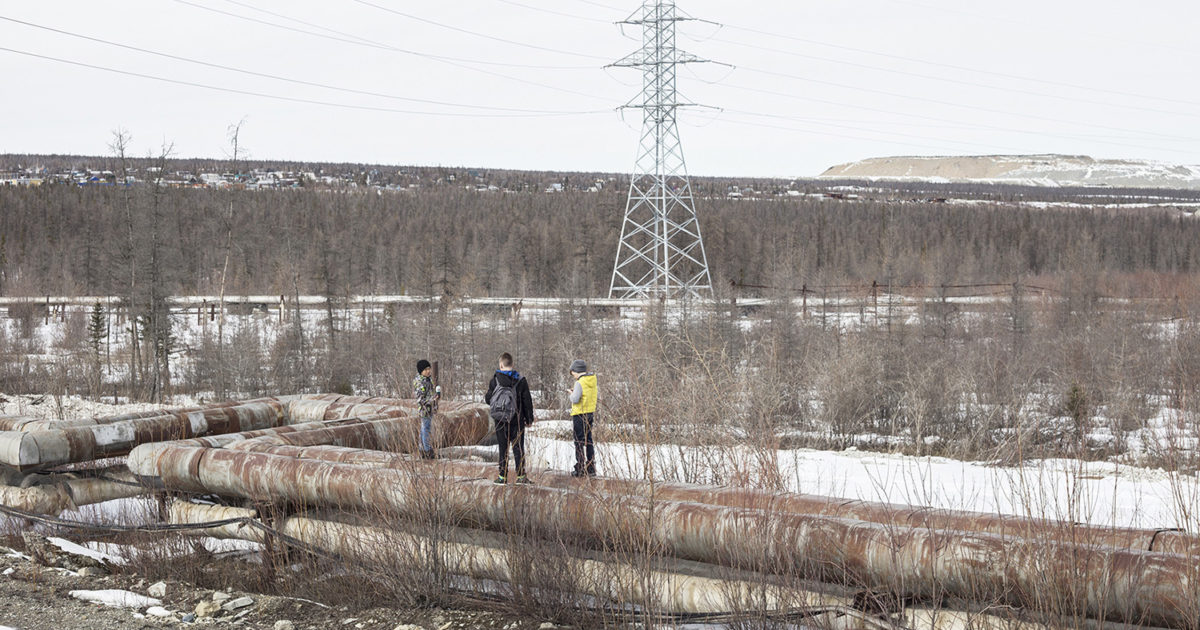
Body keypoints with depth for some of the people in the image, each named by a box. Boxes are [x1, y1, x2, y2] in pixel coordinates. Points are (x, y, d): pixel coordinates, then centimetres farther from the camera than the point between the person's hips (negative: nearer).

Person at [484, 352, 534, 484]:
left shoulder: (495, 380, -4)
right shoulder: (520, 380, -3)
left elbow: (488, 399, 2)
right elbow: (527, 400, 0)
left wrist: (485, 397, 26)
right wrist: (529, 419, 8)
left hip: (500, 420, 0)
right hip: (517, 419, 0)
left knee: (503, 447, 7)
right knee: (518, 447, 3)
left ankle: (502, 476, 5)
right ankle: (521, 475, -2)